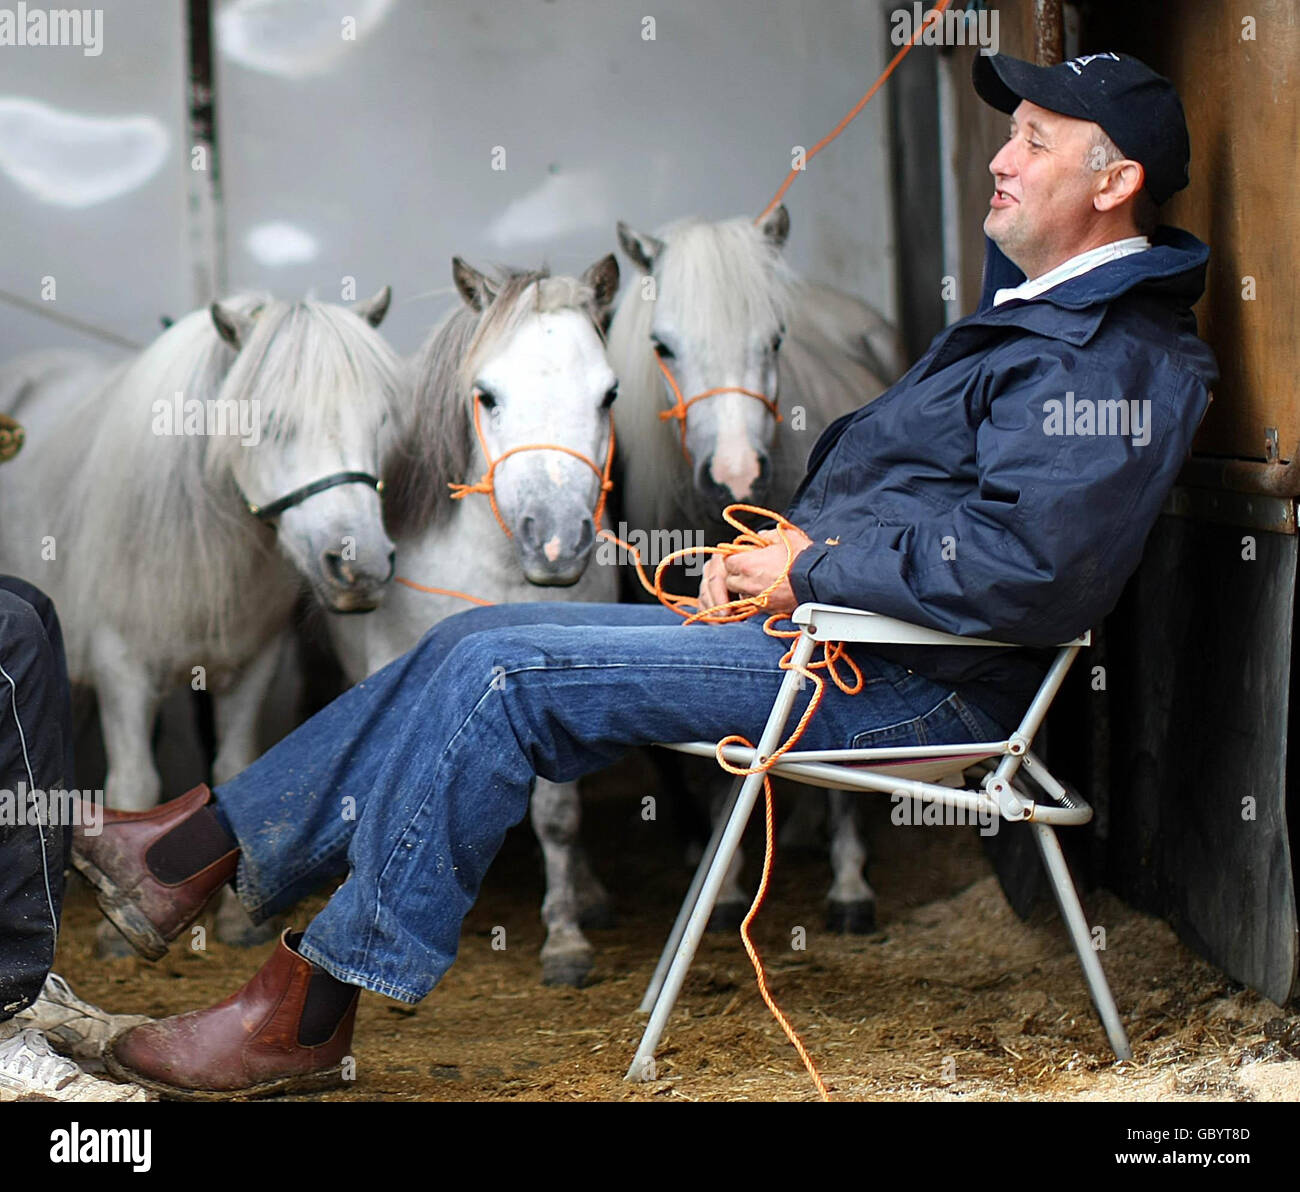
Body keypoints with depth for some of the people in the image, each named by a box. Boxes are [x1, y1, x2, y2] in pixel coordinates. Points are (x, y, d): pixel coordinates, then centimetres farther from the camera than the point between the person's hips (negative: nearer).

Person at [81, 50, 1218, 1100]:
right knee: (480, 644, 3)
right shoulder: (1031, 314, 19)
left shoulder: (1114, 360, -14)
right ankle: (214, 842, 8)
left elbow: (1030, 565, -28)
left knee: (502, 675, -17)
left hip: (906, 682, -10)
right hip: (830, 625, 10)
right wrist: (779, 548, 5)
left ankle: (312, 1009, -11)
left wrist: (812, 567, -18)